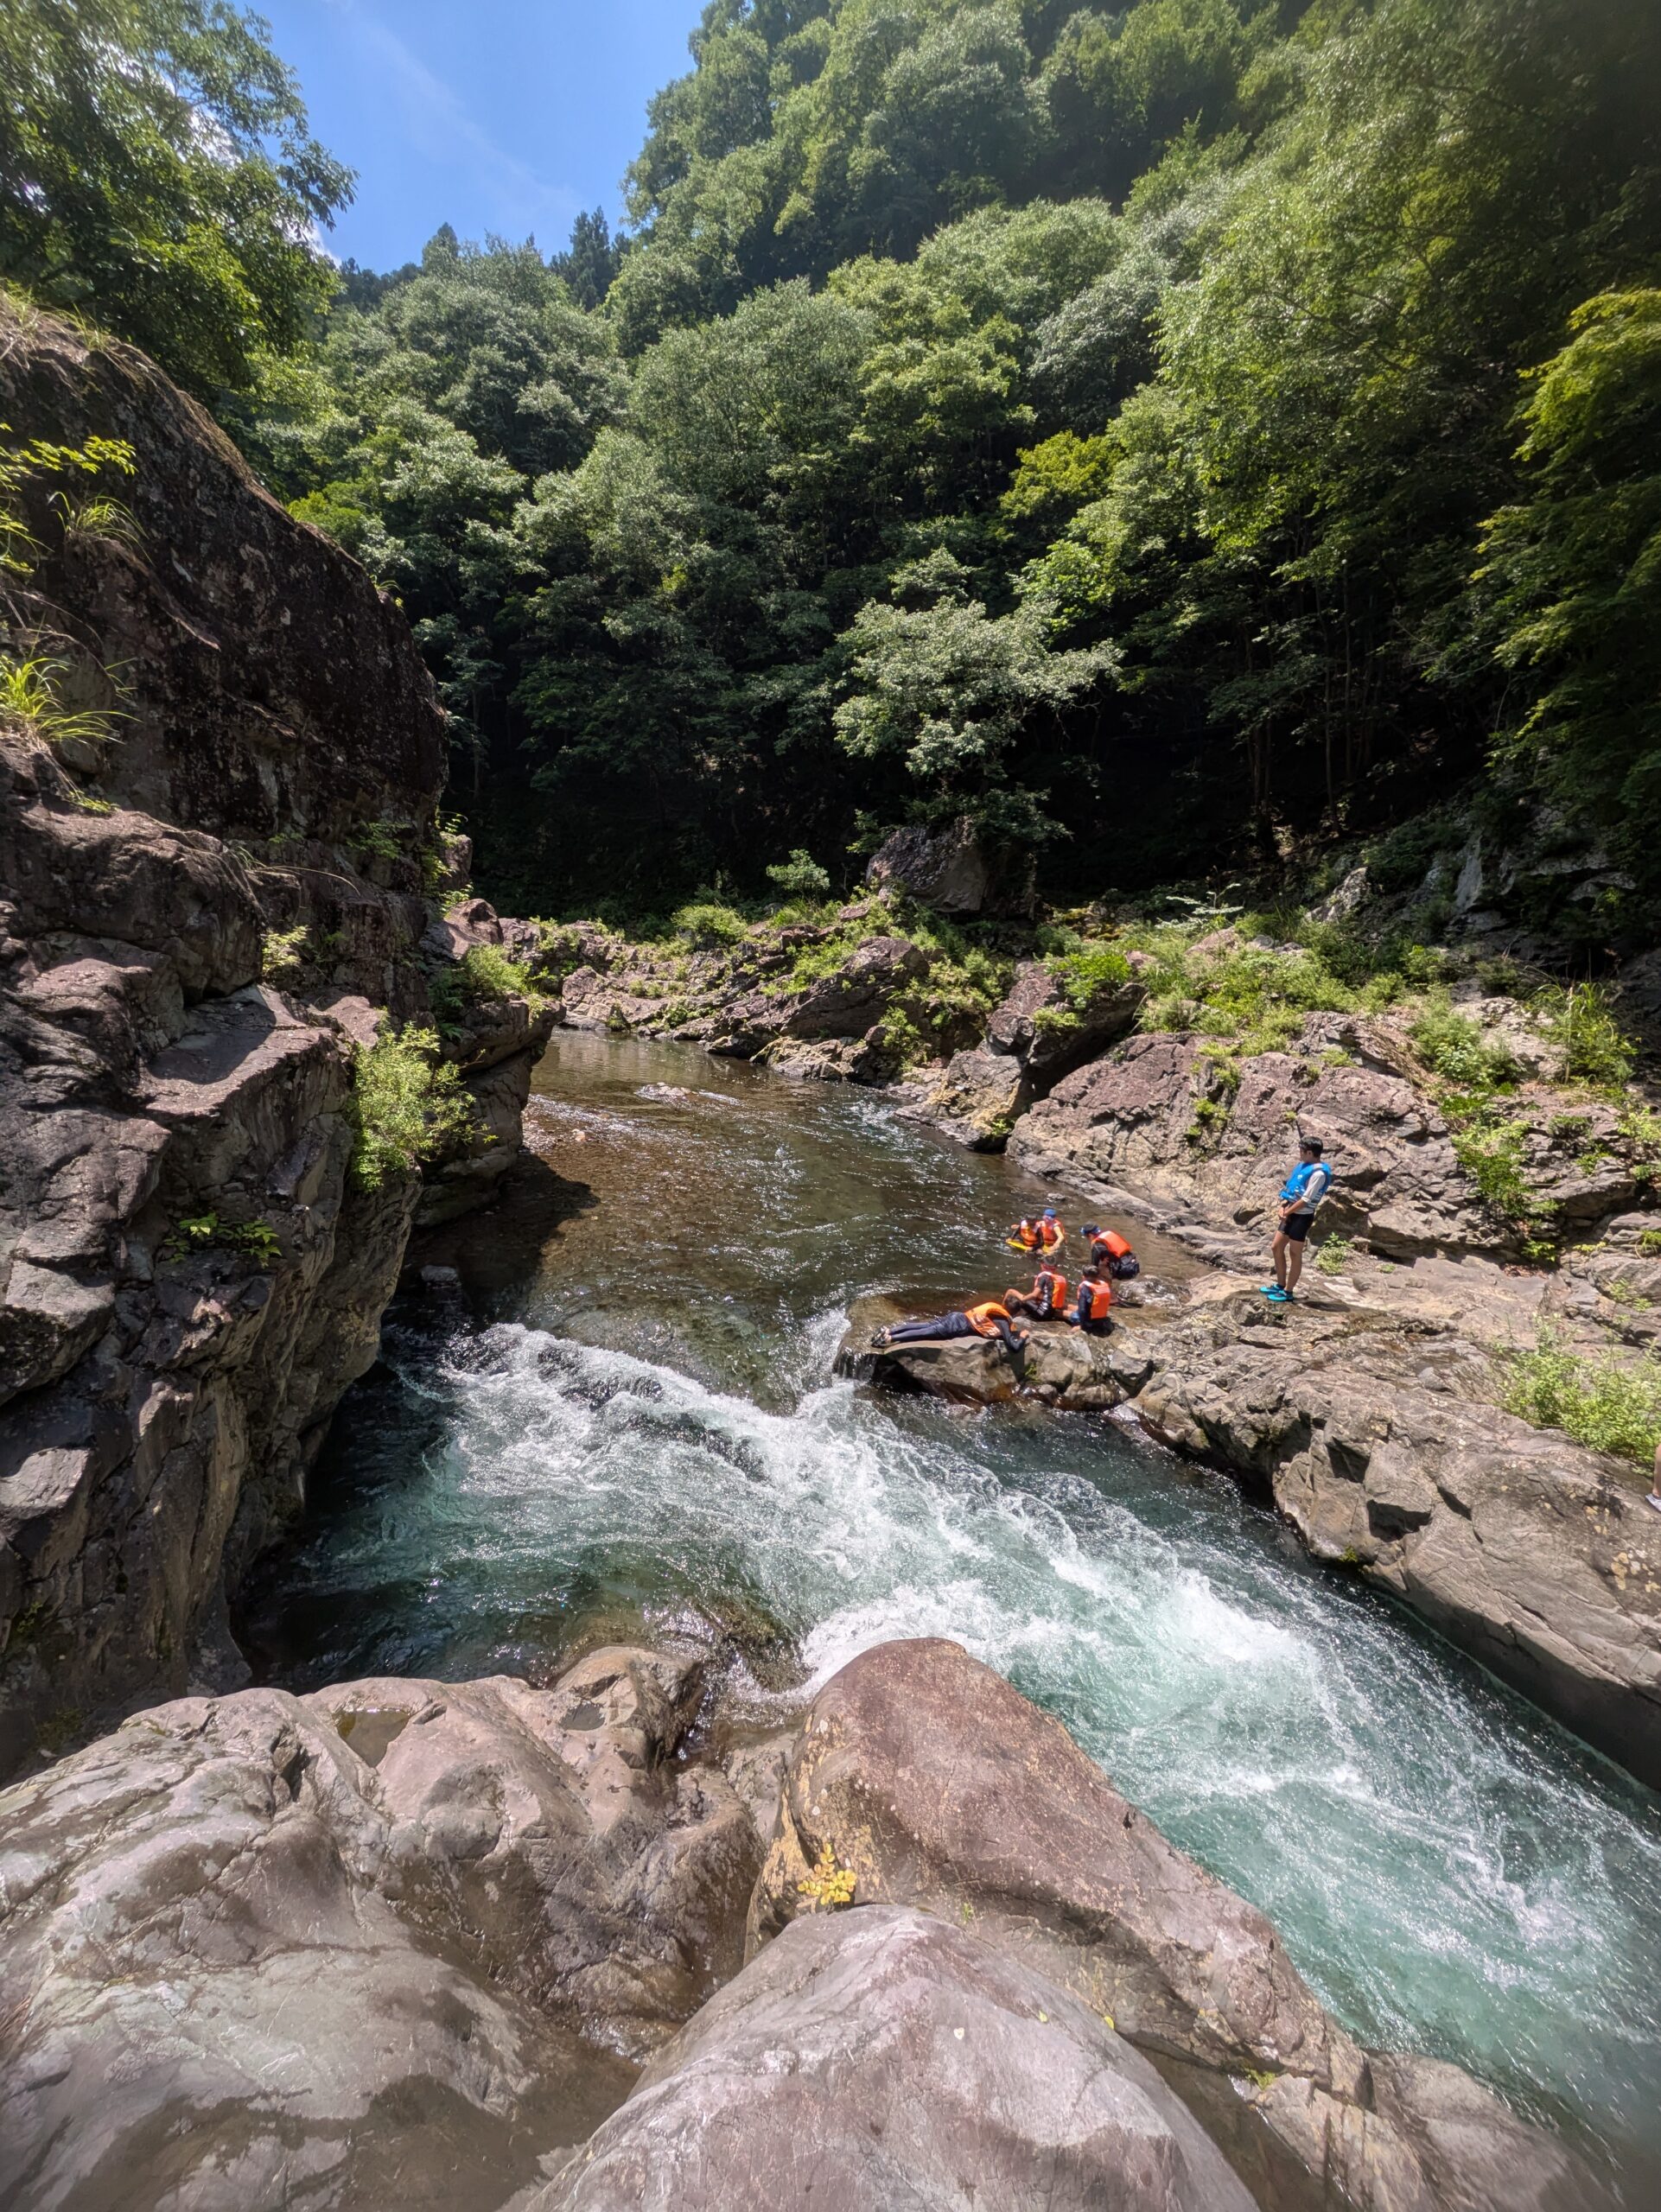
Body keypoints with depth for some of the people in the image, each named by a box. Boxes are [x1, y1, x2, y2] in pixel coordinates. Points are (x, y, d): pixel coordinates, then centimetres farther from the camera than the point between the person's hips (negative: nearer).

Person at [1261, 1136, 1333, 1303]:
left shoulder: (1318, 1173, -20)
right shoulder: (1303, 1165, 8)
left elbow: (1305, 1199, -21)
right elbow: (1290, 1186, 14)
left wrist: (1287, 1212, -12)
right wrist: (1282, 1207, 1)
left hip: (1302, 1216, -9)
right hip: (1291, 1214, 9)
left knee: (1294, 1254, 1)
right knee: (1276, 1247, 14)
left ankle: (1288, 1292, 10)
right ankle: (1280, 1285, 26)